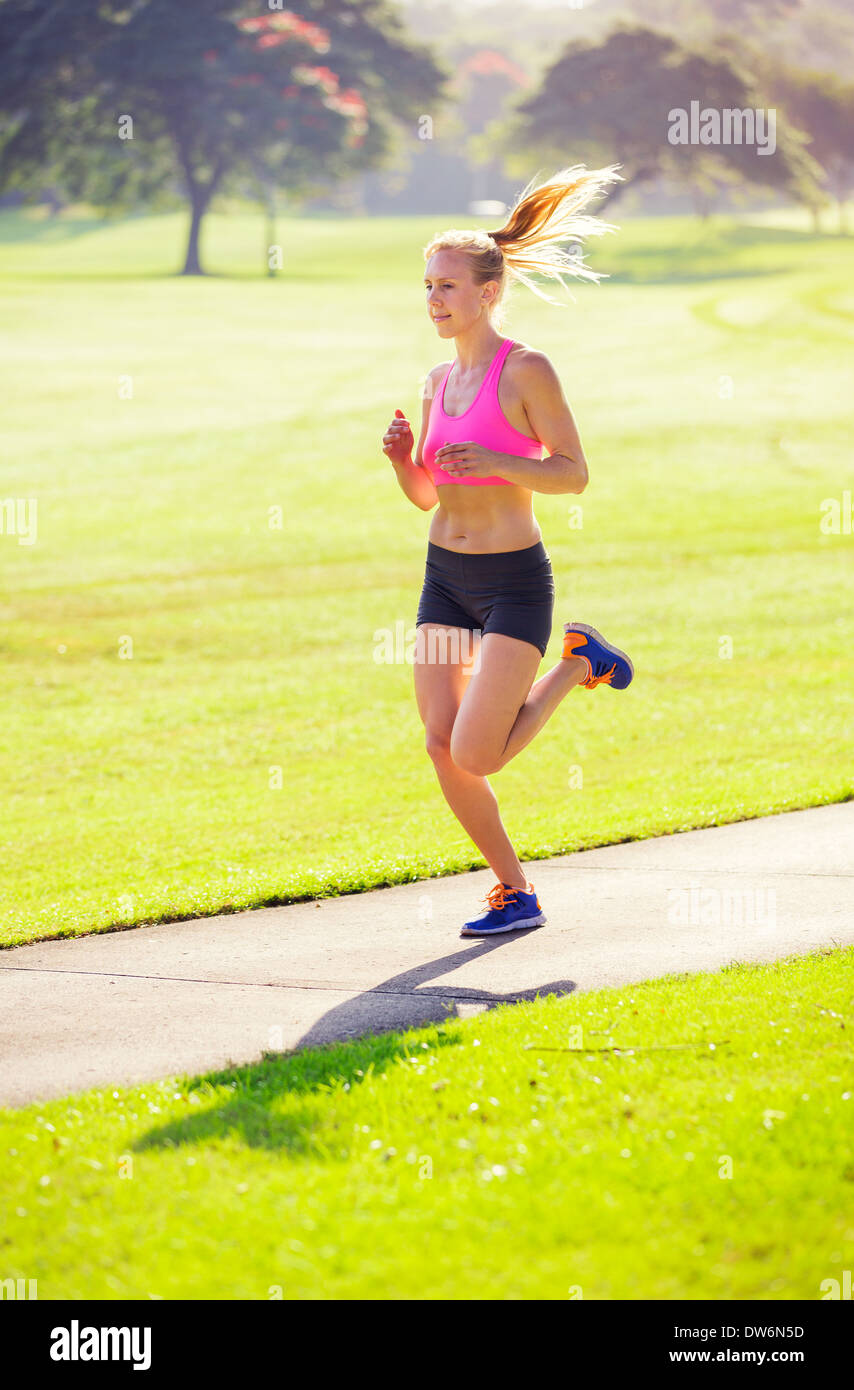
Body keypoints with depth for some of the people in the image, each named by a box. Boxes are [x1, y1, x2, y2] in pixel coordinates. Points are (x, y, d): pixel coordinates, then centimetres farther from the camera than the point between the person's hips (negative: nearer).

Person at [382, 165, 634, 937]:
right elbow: (425, 495, 13)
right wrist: (403, 457, -7)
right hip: (445, 578, 7)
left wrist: (494, 460, -25)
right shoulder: (440, 379, 9)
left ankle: (579, 664, 13)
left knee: (477, 757, -12)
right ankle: (516, 893, 15)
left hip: (514, 582, -7)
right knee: (442, 749, -1)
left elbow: (574, 473, -12)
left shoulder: (528, 371, -11)